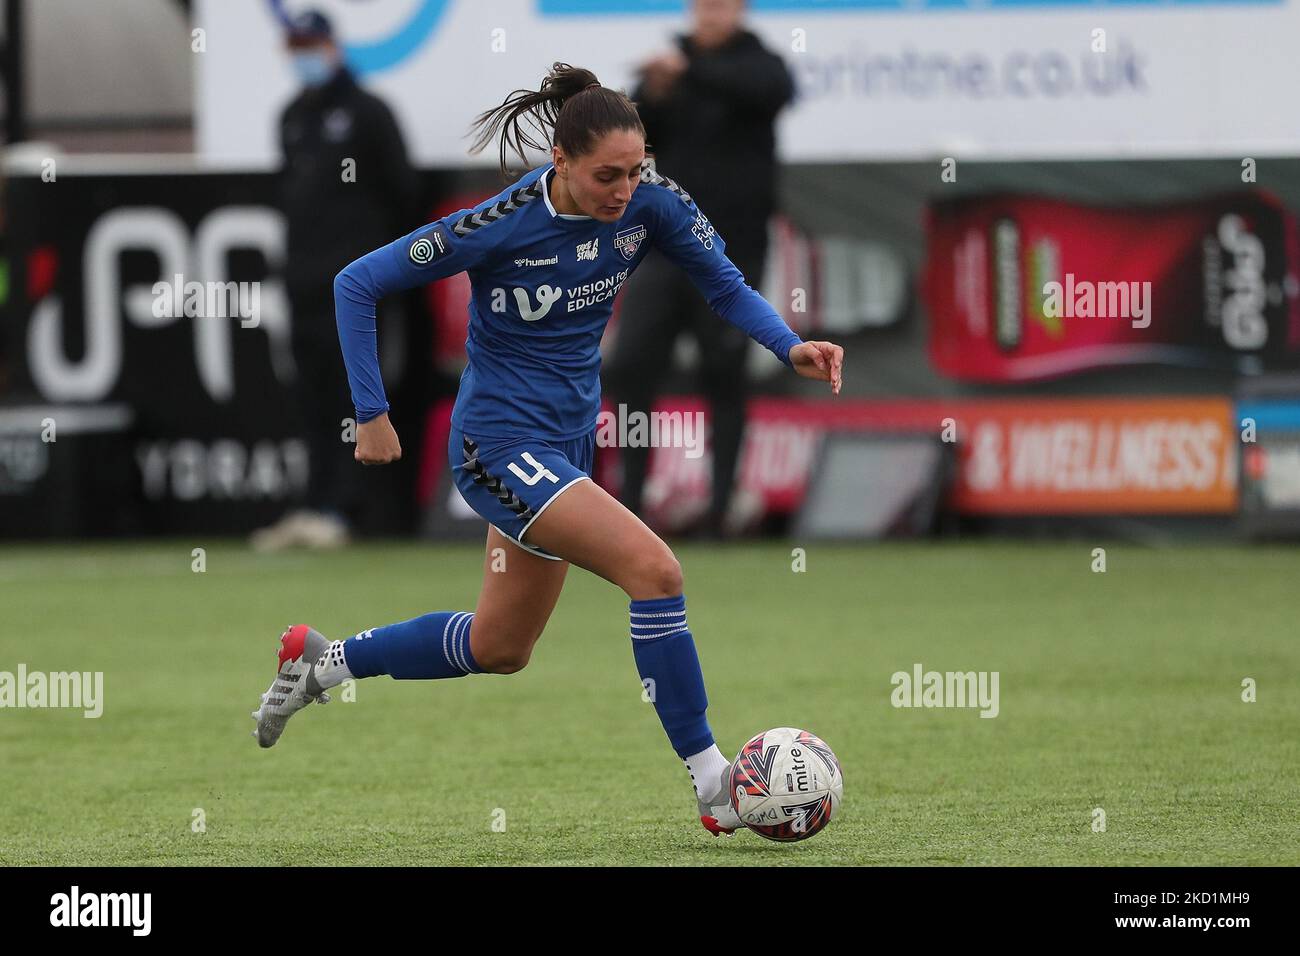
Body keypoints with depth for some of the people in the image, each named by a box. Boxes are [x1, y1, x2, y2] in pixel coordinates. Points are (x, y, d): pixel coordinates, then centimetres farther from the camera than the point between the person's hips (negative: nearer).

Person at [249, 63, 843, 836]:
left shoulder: (651, 203, -10)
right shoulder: (500, 224, -22)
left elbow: (726, 287, 0)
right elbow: (357, 285, -14)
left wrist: (791, 347, -20)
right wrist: (373, 414, -14)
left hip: (568, 440, 8)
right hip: (500, 444, -8)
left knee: (499, 649, 19)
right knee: (655, 570, -24)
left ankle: (322, 662, 39)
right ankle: (712, 786, -18)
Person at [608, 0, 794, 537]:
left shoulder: (757, 64, 0)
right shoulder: (666, 69, 9)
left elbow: (773, 89, -24)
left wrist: (692, 72, -34)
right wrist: (653, 96, -16)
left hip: (731, 252, -3)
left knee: (724, 380, -1)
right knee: (630, 369, -4)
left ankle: (719, 508, 3)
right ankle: (630, 498, 4)